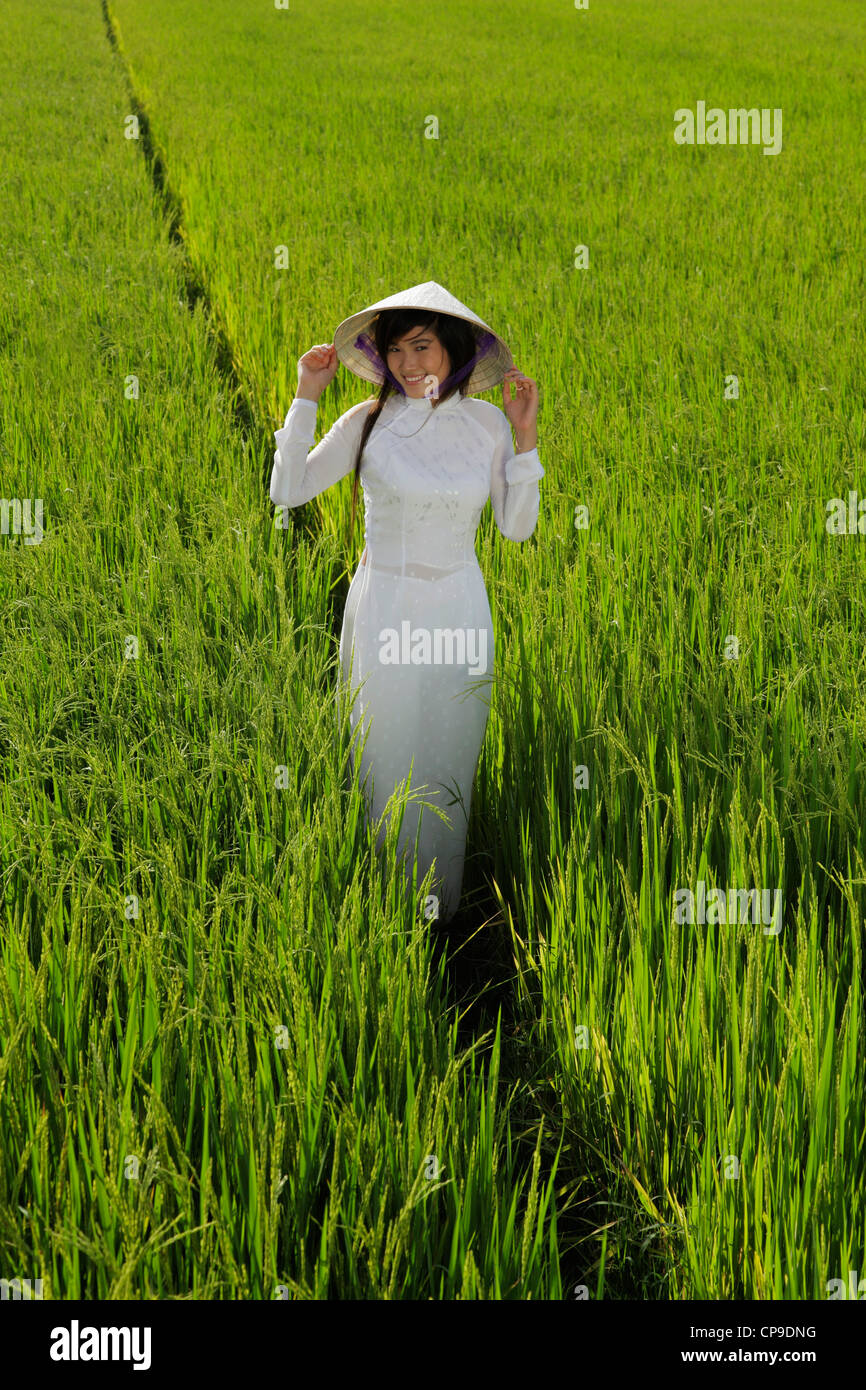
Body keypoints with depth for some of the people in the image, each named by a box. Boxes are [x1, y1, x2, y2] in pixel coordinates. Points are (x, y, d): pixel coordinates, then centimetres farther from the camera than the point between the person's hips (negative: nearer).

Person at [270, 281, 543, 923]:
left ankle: (441, 905, 28)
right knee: (387, 763, 5)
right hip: (385, 609, -2)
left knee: (447, 765, 12)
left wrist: (525, 438, -5)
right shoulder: (369, 422, -5)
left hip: (459, 611, 2)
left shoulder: (486, 422, 1)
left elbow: (517, 526, 3)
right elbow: (287, 491, -7)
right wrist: (307, 397, -9)